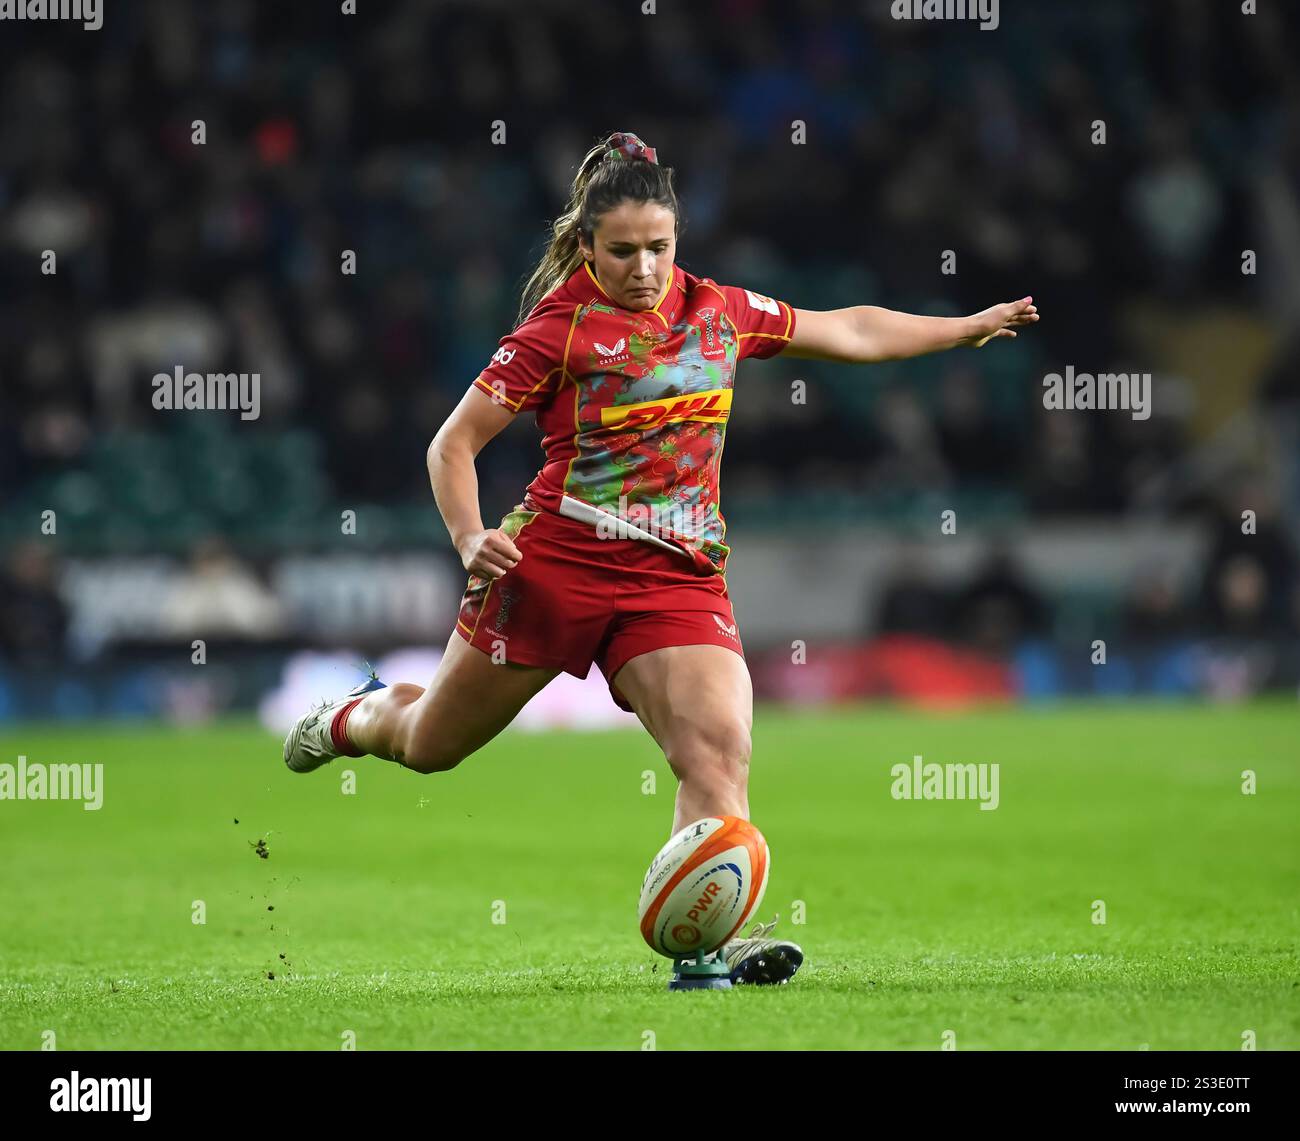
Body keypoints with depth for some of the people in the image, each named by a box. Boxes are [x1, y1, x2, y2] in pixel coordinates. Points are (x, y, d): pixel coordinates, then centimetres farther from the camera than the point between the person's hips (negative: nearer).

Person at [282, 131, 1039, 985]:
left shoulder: (721, 311, 9)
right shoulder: (561, 329, -5)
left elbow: (851, 331, 24)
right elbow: (455, 443, -3)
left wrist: (968, 327, 28)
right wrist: (471, 540, -18)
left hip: (679, 580, 3)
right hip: (554, 562, -3)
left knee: (720, 751, -21)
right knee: (433, 747, 12)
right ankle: (357, 718, 46)